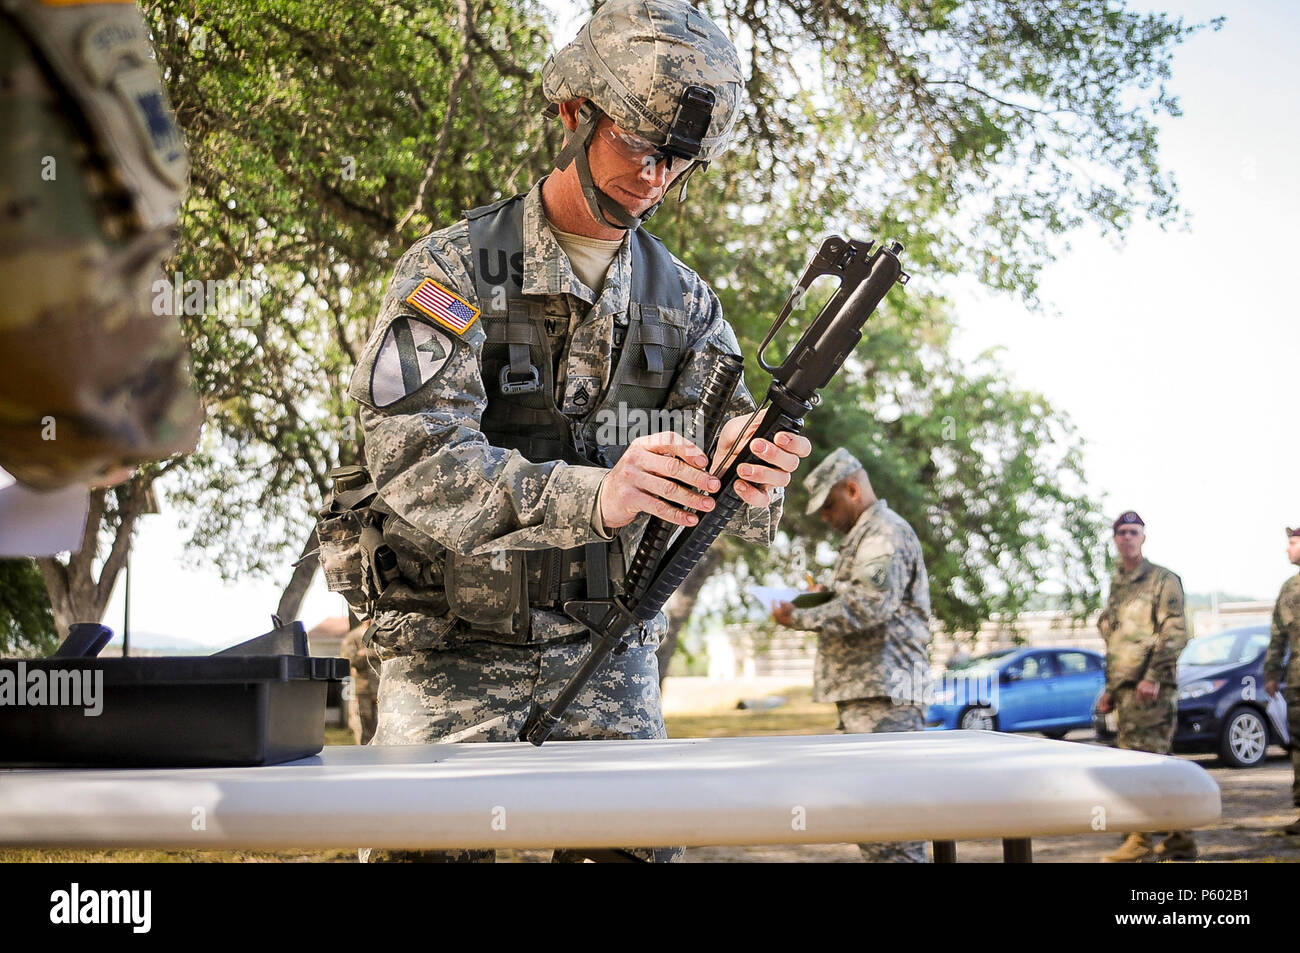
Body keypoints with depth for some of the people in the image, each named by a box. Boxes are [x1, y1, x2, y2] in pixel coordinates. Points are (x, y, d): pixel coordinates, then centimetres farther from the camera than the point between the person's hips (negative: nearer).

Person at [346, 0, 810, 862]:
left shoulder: (682, 300, 9)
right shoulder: (453, 268, -6)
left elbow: (727, 445, 0)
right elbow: (412, 455, -20)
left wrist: (751, 477, -27)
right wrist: (591, 495, -36)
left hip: (606, 653, 3)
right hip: (454, 651, -3)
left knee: (634, 844, -4)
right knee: (428, 843, -5)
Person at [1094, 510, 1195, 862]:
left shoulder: (1163, 580, -3)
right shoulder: (1117, 586, 21)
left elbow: (1175, 633, -12)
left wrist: (1152, 677, -20)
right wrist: (1110, 688, 21)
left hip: (1151, 688, -8)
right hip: (1125, 687, 8)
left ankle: (1140, 841, -11)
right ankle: (1180, 839, 14)